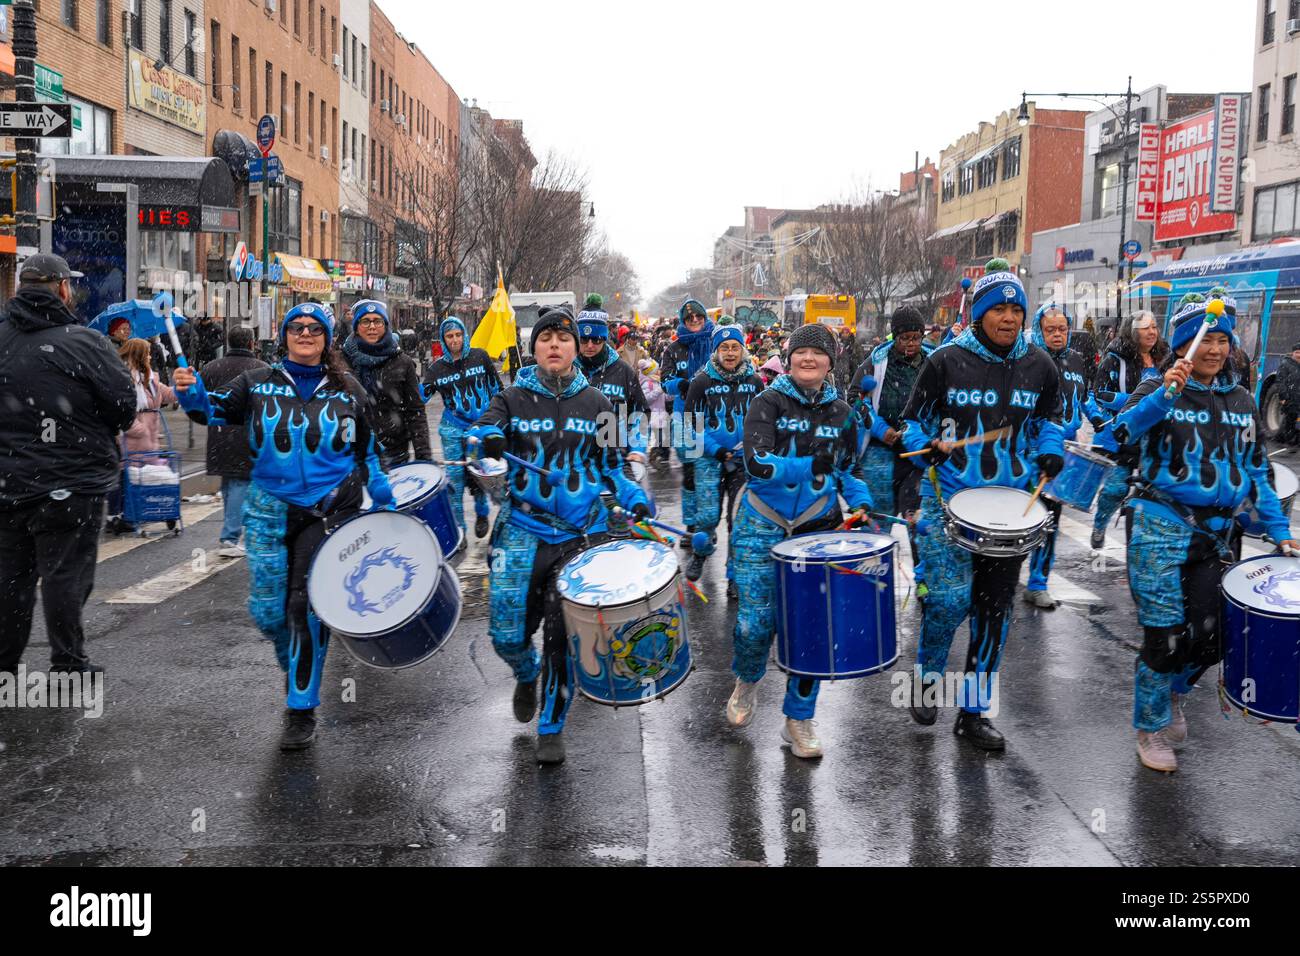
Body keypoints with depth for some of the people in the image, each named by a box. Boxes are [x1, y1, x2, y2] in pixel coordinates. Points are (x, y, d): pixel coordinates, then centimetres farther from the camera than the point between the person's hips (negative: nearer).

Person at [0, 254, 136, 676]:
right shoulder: (86, 342, -14)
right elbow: (124, 407, -11)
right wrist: (94, 430, 9)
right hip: (71, 485, -5)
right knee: (65, 574, 3)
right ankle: (68, 664, 11)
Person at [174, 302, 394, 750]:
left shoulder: (348, 391, 5)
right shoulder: (259, 384, 4)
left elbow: (367, 452, 13)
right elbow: (215, 409, -7)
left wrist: (385, 502, 8)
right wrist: (191, 393, -28)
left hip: (329, 511, -1)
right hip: (270, 510, 1)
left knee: (307, 606, -6)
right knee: (267, 610, 2)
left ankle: (302, 709, 7)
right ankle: (295, 665, 36)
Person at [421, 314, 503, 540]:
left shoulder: (480, 357, 0)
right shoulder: (436, 368, 2)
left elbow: (496, 387, 8)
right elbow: (421, 396, 4)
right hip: (453, 429, 1)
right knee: (455, 476, -1)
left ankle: (482, 514, 29)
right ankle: (457, 527, 9)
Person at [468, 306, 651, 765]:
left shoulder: (596, 403, 8)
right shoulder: (512, 399, 4)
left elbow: (612, 464, 15)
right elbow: (479, 434, -13)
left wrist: (636, 500, -2)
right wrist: (488, 439, -37)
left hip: (582, 534, 0)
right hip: (523, 531, 0)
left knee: (563, 634, -1)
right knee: (506, 632, -4)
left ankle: (551, 729, 19)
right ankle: (527, 674, 33)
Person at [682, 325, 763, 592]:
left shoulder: (754, 382, 5)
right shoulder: (702, 382, -4)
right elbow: (691, 422, -3)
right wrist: (715, 450, -14)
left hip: (744, 460, 2)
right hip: (709, 459, -2)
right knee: (708, 516, -5)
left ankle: (735, 575, 11)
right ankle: (701, 552, 28)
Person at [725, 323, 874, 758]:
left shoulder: (842, 413, 7)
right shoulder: (768, 403, -6)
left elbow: (850, 471, 18)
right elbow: (757, 464, -20)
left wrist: (862, 502, 0)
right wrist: (809, 466, -29)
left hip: (819, 528, 3)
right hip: (763, 527, -3)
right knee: (758, 621, -6)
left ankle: (799, 719, 14)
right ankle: (747, 682, 29)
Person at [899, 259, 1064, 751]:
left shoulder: (1038, 365, 3)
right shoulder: (946, 361, -6)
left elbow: (1047, 419, 19)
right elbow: (914, 420, 3)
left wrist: (1049, 453, -1)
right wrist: (927, 447, -18)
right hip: (950, 500, -4)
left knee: (994, 608, 8)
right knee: (950, 599, -14)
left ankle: (974, 710, 22)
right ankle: (926, 675, 17)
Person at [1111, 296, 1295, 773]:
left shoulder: (1241, 400, 10)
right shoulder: (1158, 390, -5)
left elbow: (1255, 470, 13)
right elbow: (1124, 430, -25)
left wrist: (1279, 531, 6)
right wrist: (1165, 394, -40)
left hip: (1220, 532, 5)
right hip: (1164, 528, -5)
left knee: (1207, 635, 6)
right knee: (1166, 633, -4)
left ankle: (1174, 691, 37)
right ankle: (1151, 728, 17)